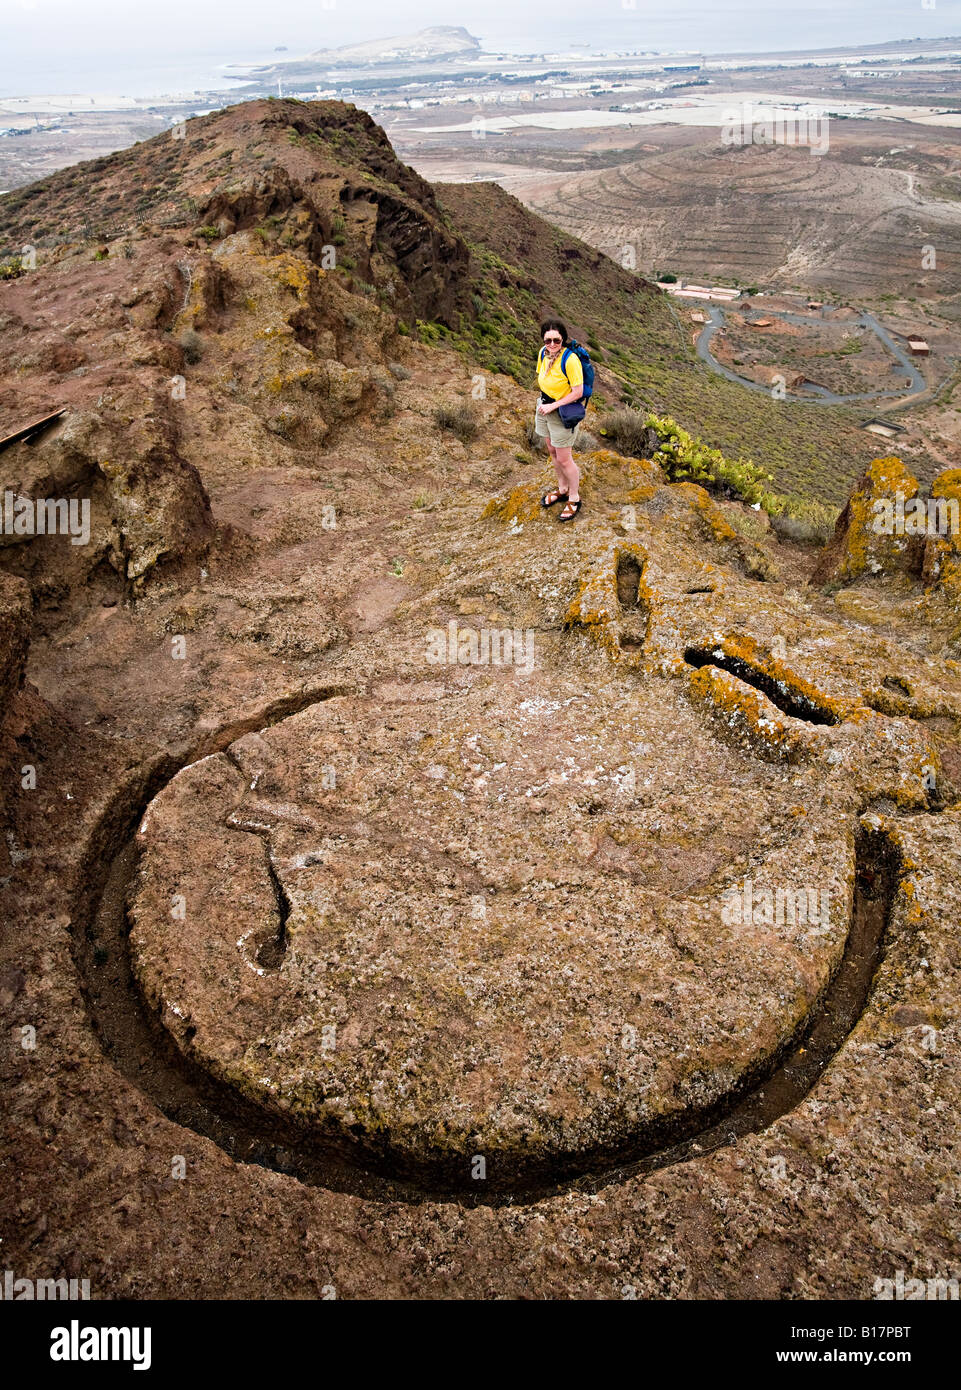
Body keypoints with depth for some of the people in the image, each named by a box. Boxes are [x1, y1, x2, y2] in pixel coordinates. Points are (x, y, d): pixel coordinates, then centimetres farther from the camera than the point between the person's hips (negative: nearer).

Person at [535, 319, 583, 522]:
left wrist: (553, 406, -23)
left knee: (564, 459, 1)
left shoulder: (570, 359, -27)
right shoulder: (543, 353, -4)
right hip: (545, 406, 8)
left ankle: (574, 499, 19)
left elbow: (578, 392, -23)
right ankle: (562, 489, 41)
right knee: (552, 452, 21)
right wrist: (542, 404, 13)